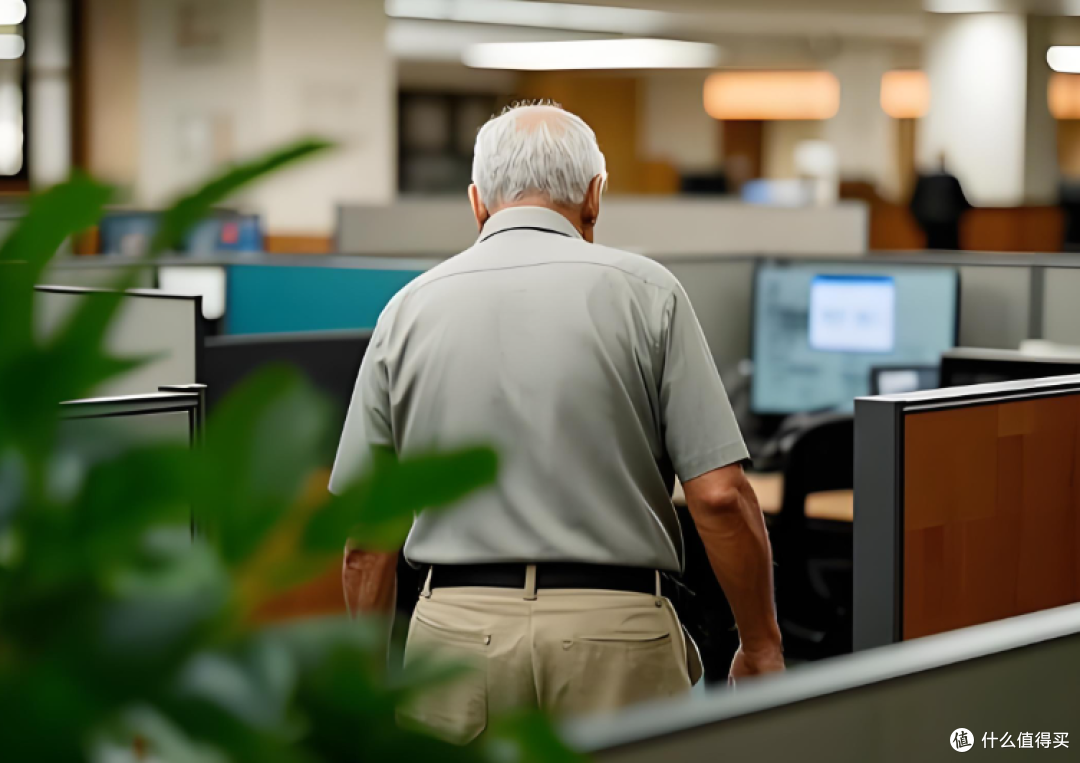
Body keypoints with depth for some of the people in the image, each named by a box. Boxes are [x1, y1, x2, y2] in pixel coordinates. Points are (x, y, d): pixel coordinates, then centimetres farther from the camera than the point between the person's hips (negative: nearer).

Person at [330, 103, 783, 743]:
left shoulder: (410, 308, 6)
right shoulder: (642, 291, -2)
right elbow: (720, 496, -8)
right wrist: (762, 645, 4)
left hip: (456, 626, 3)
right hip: (614, 635, -2)